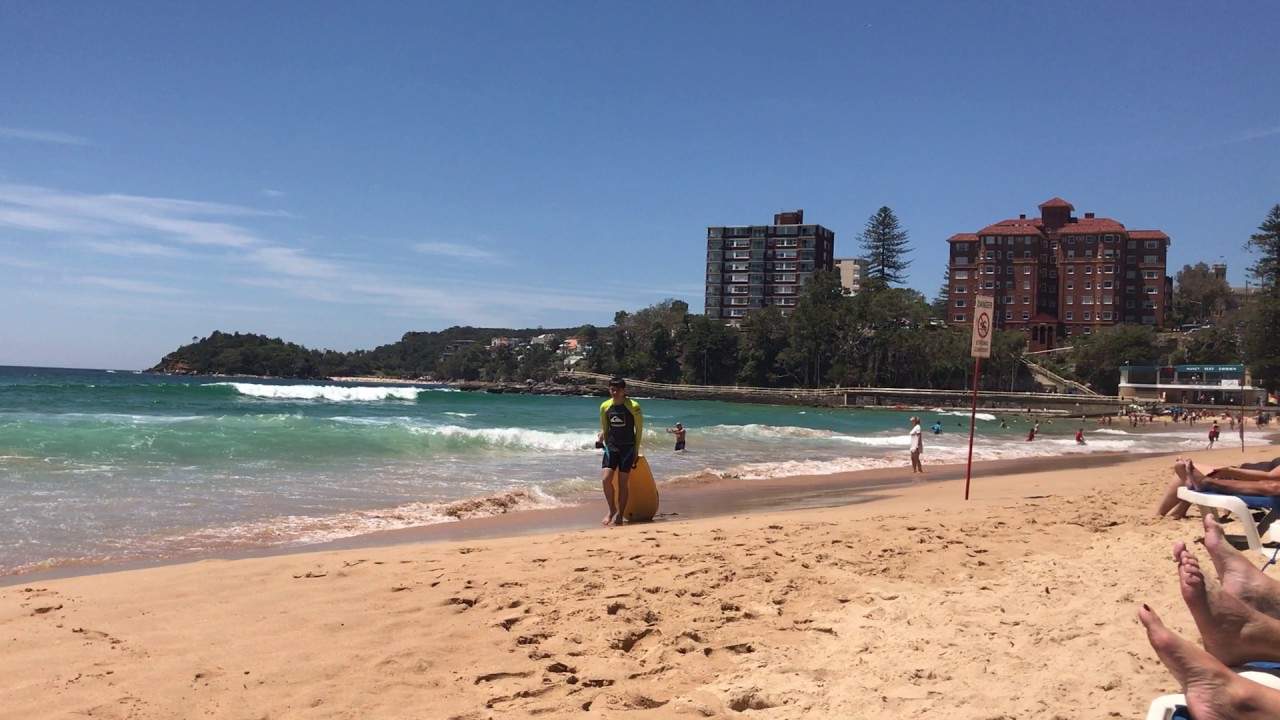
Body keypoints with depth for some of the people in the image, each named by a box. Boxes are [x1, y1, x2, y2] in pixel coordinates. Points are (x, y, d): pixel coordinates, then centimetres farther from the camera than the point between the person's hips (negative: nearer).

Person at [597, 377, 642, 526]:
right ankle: (612, 509, 9)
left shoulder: (633, 406, -10)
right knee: (605, 479, -12)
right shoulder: (604, 407, 2)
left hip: (627, 447, -3)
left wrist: (636, 451, -3)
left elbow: (639, 429, -3)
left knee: (622, 482, -1)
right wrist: (601, 438, -1)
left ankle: (619, 516, 9)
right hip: (611, 446, 3)